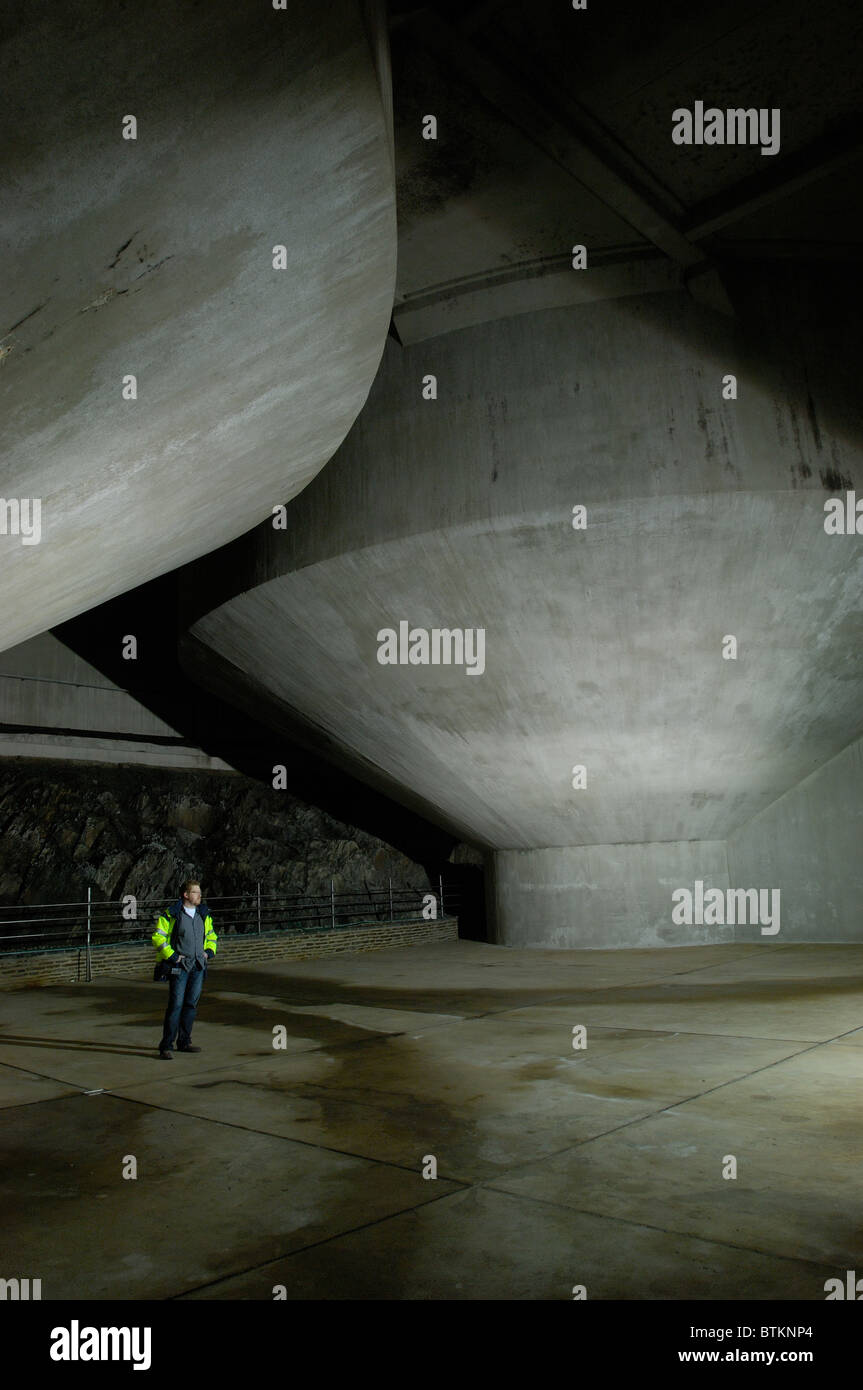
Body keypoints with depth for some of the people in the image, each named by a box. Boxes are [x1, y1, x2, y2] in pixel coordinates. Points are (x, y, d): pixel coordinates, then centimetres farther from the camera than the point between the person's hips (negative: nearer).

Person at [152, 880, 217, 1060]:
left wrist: (210, 951, 8)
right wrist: (171, 955, -11)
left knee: (191, 1004, 11)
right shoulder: (171, 914, -8)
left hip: (198, 966, 6)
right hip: (180, 965, -6)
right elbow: (158, 937, -6)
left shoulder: (204, 914, 10)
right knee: (175, 1005, -8)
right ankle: (166, 1046, -3)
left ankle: (184, 1042, 22)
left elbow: (211, 935, 24)